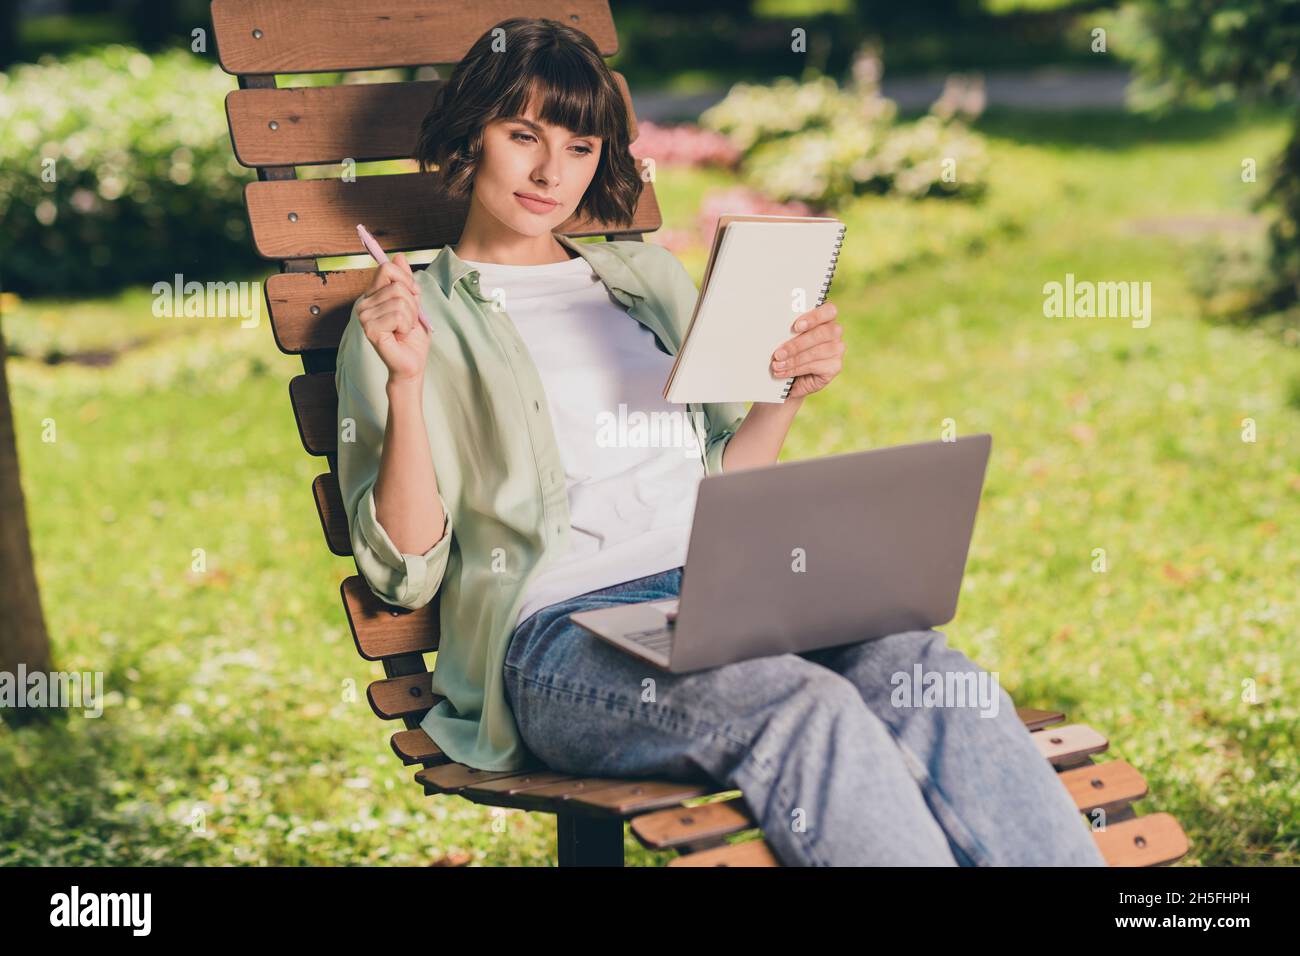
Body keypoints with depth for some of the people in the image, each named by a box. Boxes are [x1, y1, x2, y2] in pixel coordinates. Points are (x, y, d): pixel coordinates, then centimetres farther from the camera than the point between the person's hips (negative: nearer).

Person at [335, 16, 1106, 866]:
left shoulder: (651, 276, 26)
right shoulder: (410, 320, 11)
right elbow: (404, 572, 2)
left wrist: (793, 388, 8)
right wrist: (407, 382, -11)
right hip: (562, 630, -4)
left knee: (929, 673, -28)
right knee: (808, 710, -35)